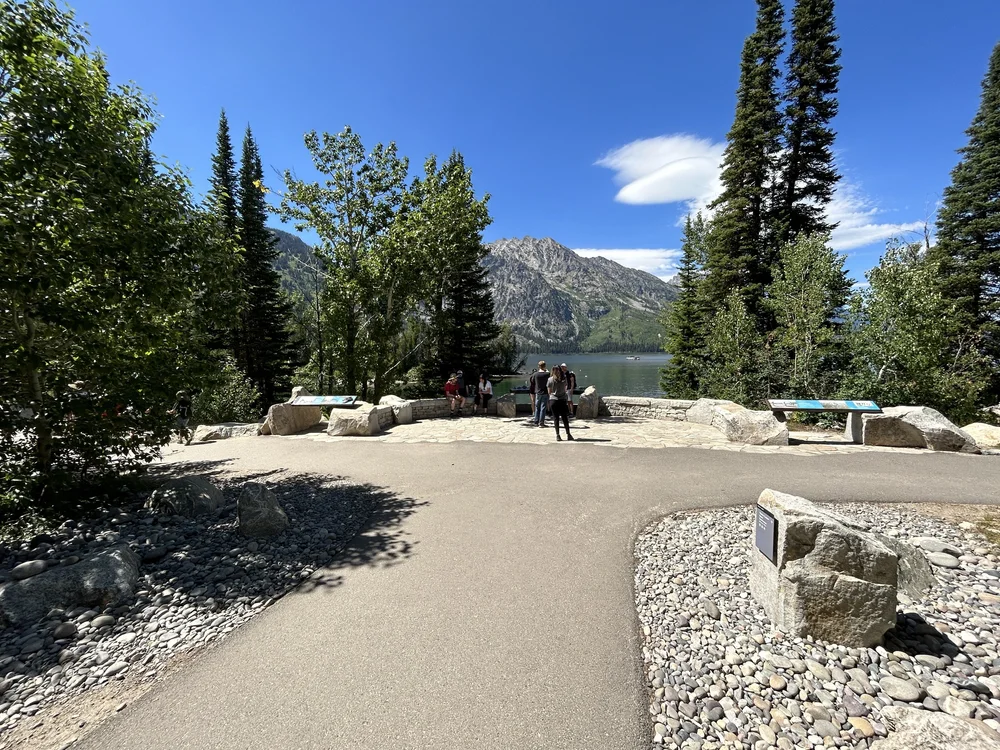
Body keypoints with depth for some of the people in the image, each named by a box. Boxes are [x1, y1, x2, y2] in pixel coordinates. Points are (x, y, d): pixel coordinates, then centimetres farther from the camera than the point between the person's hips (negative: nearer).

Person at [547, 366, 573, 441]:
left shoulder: (550, 380, -3)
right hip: (563, 400, 1)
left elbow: (549, 392, 2)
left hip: (554, 400, -1)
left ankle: (557, 435, 4)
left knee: (556, 418, 5)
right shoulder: (564, 378, -1)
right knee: (565, 418, 7)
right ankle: (568, 435, 8)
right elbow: (565, 389, 6)